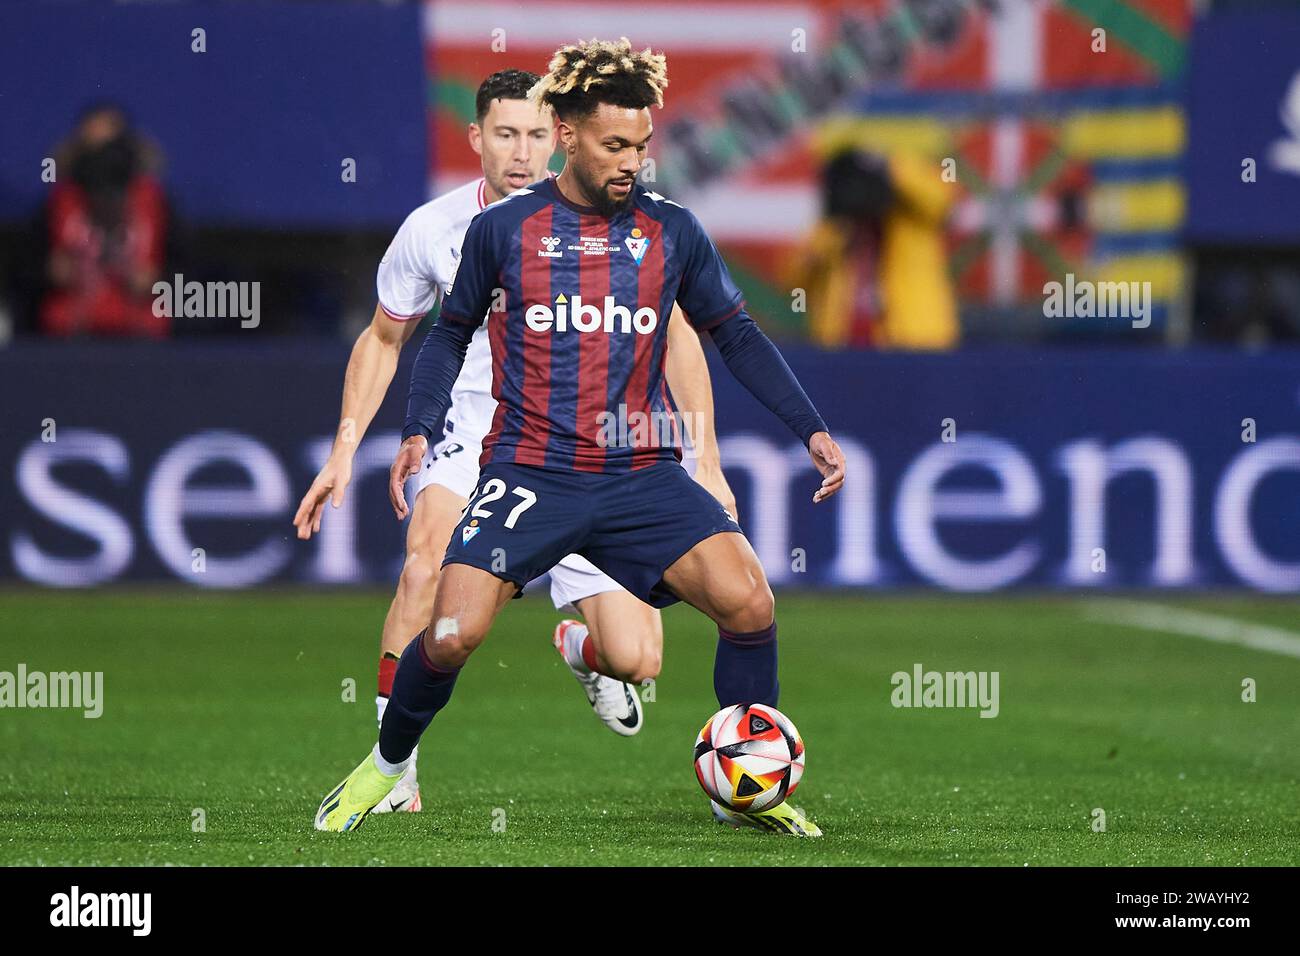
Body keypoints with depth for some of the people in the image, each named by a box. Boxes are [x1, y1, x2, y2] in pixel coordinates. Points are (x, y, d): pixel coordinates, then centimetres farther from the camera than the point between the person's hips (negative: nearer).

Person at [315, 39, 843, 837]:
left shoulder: (672, 230, 5)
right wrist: (419, 430, -1)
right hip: (531, 471, -1)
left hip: (643, 474, 1)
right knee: (452, 636, -18)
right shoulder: (503, 229, 1)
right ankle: (388, 764, 12)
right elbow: (452, 333, 13)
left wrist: (812, 430, 5)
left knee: (749, 601, -20)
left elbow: (737, 336, 13)